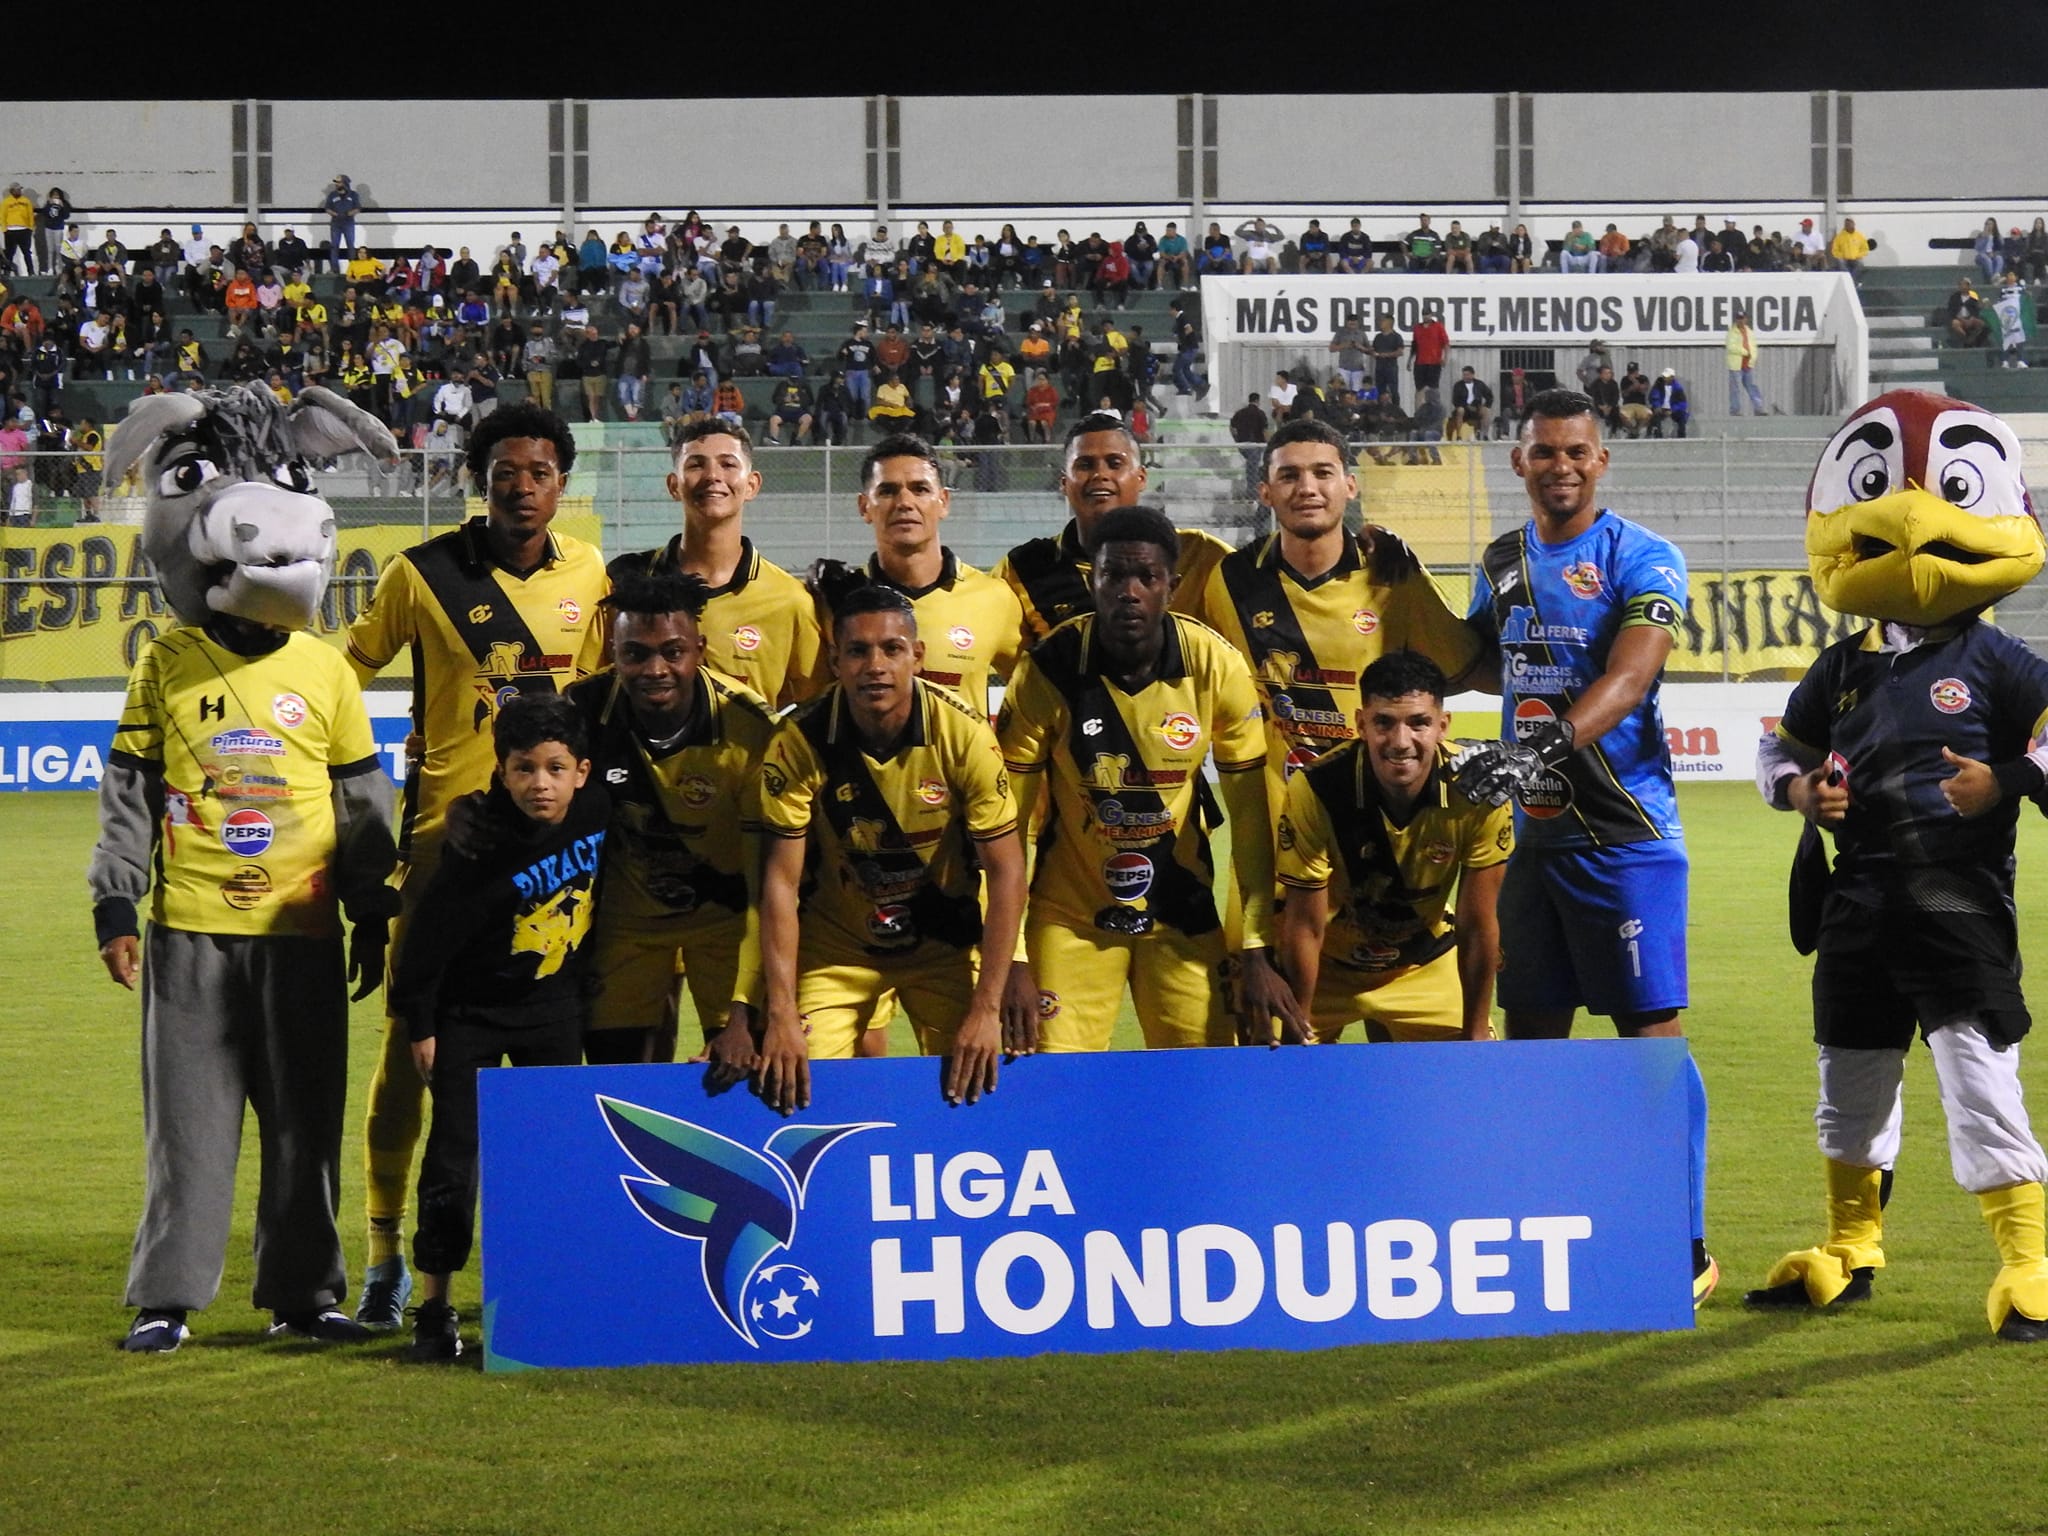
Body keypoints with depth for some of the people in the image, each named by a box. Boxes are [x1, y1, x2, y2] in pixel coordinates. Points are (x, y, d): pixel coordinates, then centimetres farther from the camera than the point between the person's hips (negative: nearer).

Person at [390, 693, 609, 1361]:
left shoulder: (598, 811, -14)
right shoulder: (479, 850, -28)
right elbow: (429, 938, -18)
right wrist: (419, 1025, -11)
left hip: (555, 1005, 4)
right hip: (471, 1007, -4)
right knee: (455, 1149, -6)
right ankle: (434, 1303, -1)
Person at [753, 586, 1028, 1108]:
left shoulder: (964, 733, -21)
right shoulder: (799, 743, -20)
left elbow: (1005, 872, -16)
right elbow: (780, 879, -16)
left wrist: (986, 1009, -20)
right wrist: (780, 1016, -22)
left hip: (944, 940, 0)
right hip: (836, 943, 0)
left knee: (970, 1086, -9)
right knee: (805, 1089, -13)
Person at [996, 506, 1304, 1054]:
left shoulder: (1217, 667, -13)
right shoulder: (1046, 674, -16)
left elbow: (1251, 816, -5)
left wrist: (1257, 953, -8)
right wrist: (1011, 961, -14)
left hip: (1182, 911, 1)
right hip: (1070, 917, -1)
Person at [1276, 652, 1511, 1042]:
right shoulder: (1315, 791, -30)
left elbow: (1477, 925, -15)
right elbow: (1304, 926, -20)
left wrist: (1476, 1034, -9)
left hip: (1425, 963, 2)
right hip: (1326, 965, -2)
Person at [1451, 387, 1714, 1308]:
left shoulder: (1641, 560, -9)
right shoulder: (1503, 564, 13)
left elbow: (1627, 680, -24)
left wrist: (1541, 748, -37)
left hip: (1624, 830, -7)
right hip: (1535, 828, 7)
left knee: (1650, 1032, -6)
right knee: (1531, 1031, 11)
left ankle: (1685, 1248, -1)